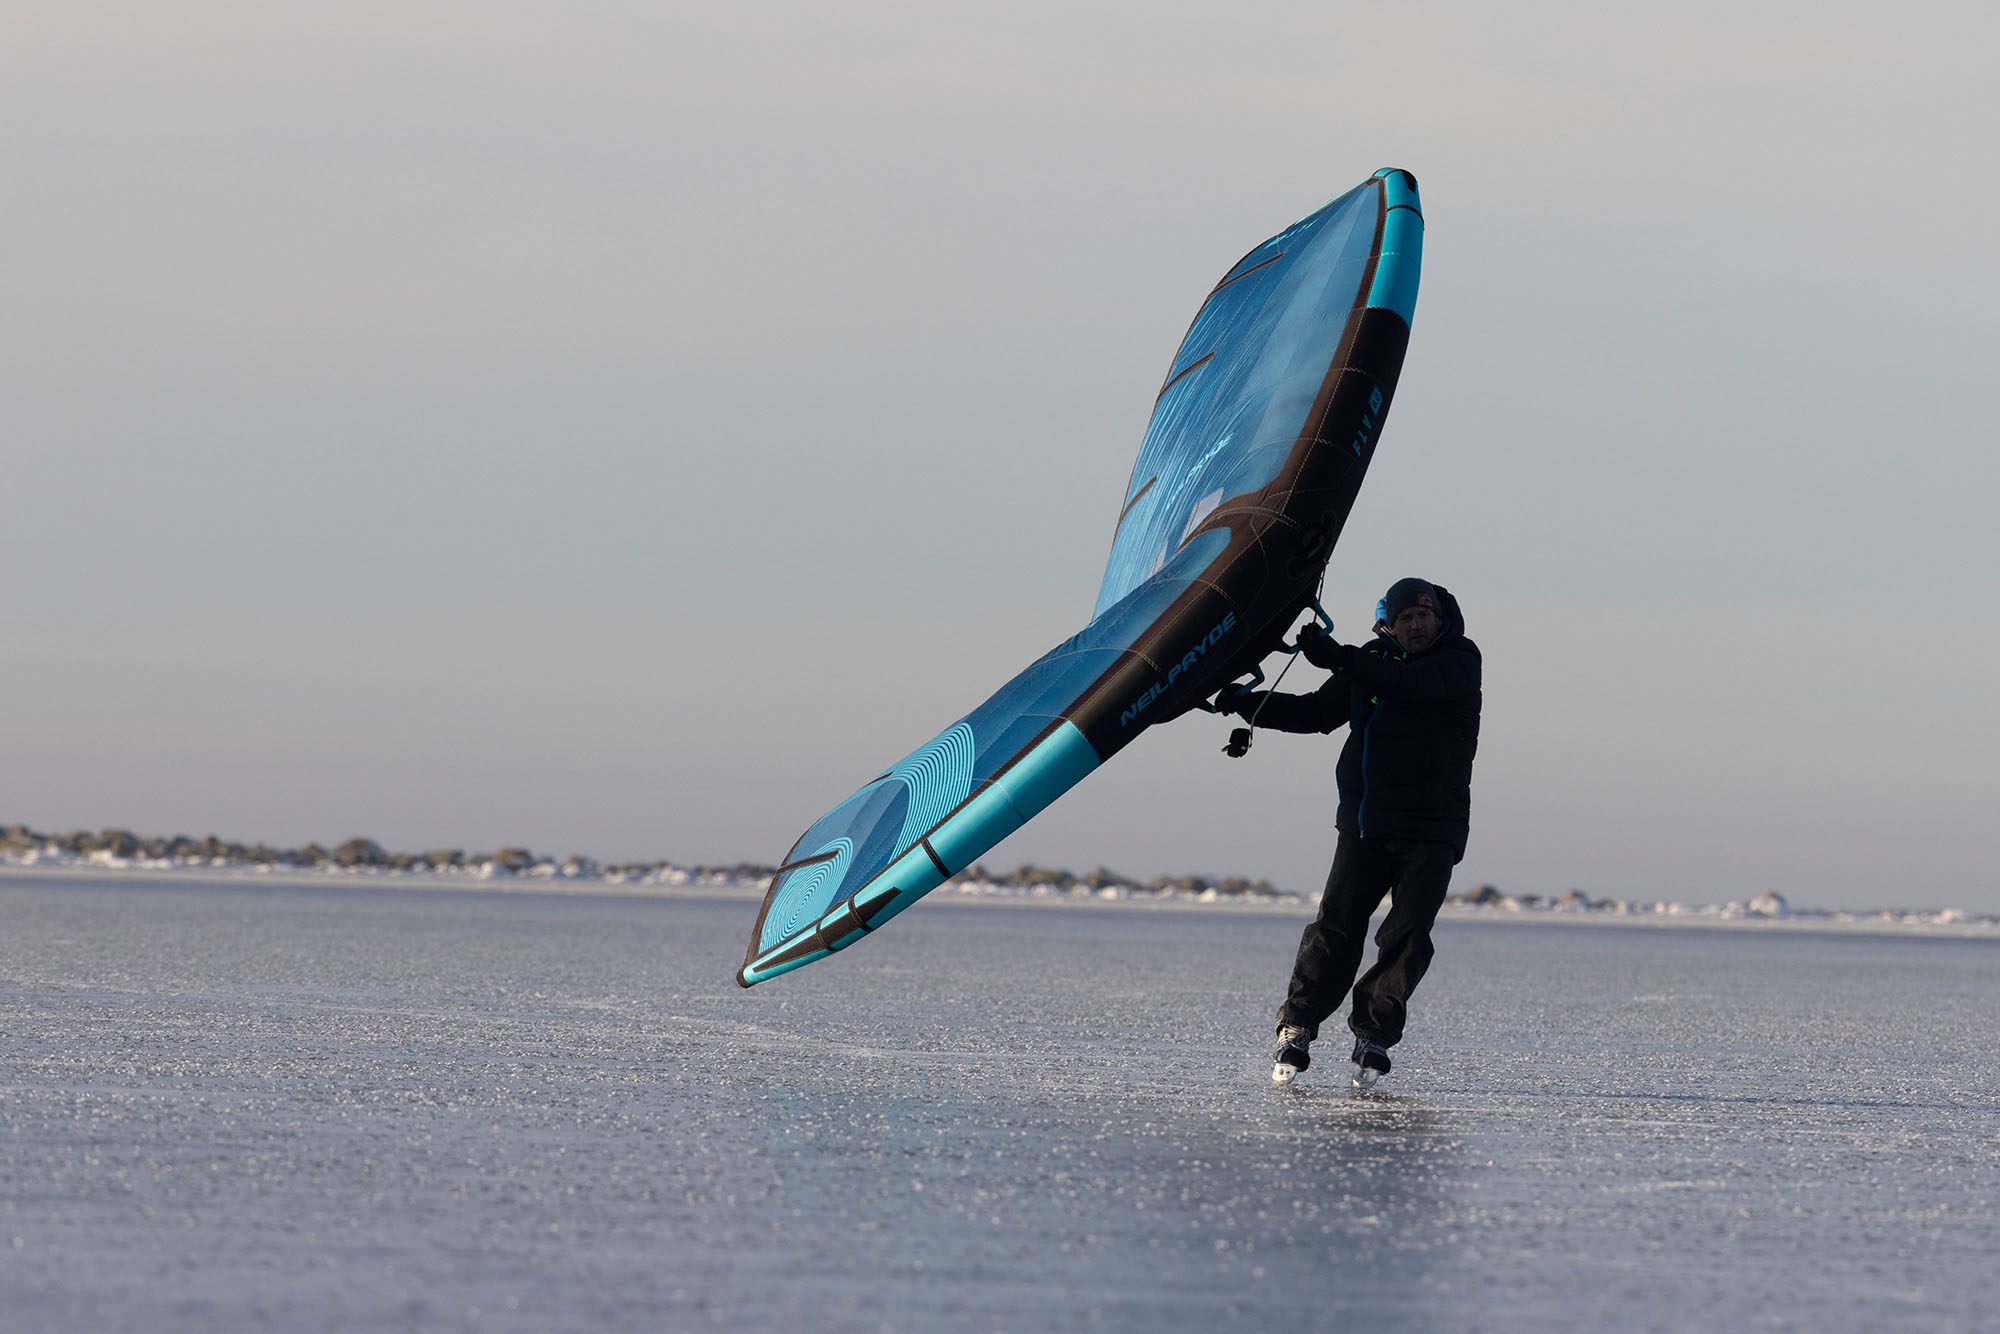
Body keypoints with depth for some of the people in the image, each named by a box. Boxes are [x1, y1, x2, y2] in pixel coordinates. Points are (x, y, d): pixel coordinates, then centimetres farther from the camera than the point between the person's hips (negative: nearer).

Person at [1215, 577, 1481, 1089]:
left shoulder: (1460, 660, -2)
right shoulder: (1373, 661, 14)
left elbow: (1411, 684, -21)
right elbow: (1317, 712, 21)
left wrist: (1339, 658, -30)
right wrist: (1247, 703, 9)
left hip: (1431, 829, -3)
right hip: (1365, 824, 3)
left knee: (1408, 934, -10)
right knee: (1336, 926, -6)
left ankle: (1374, 1034, 1)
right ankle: (1297, 1028, -1)